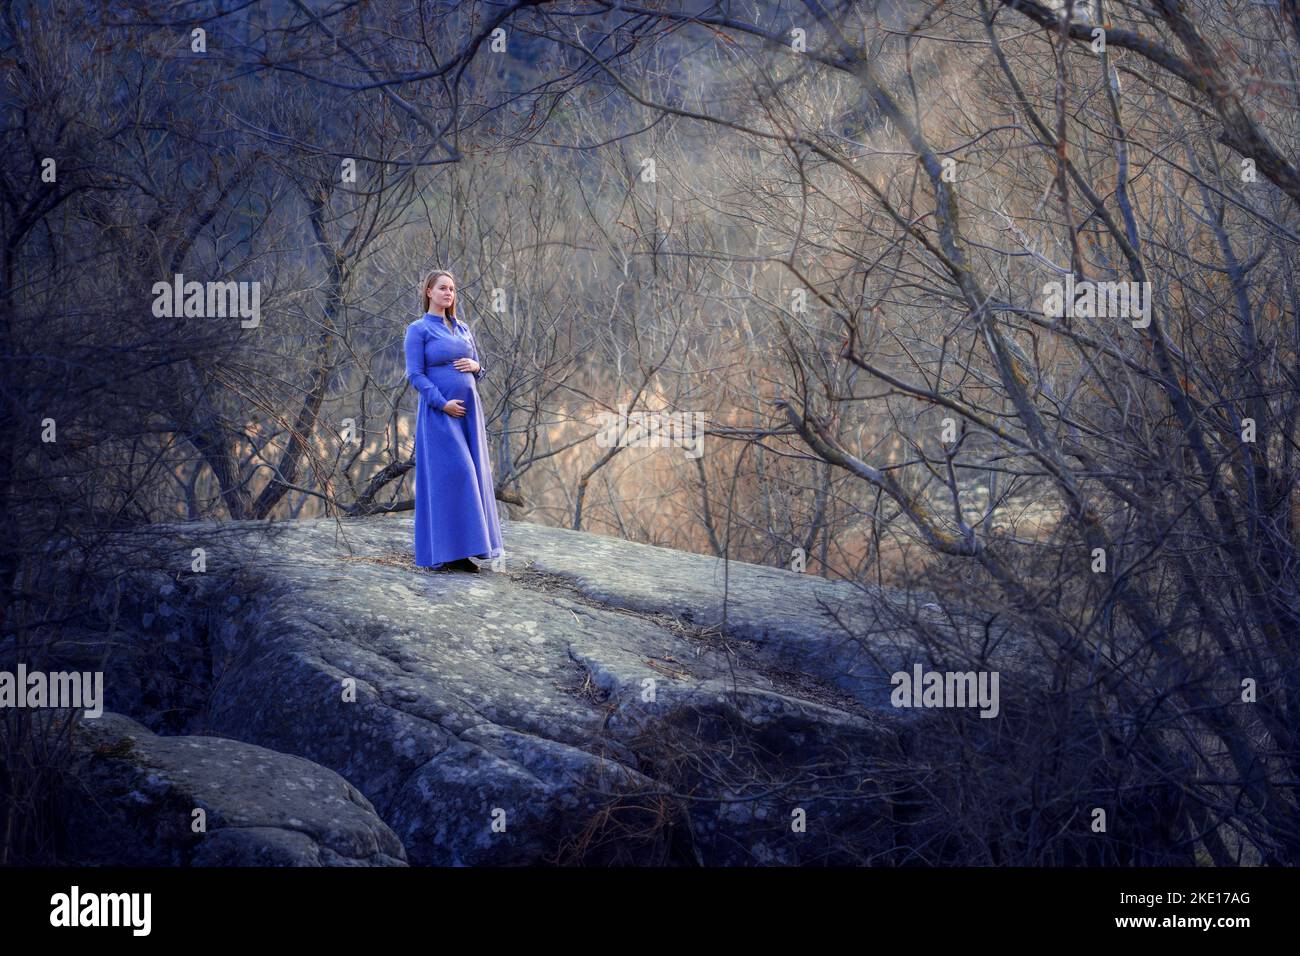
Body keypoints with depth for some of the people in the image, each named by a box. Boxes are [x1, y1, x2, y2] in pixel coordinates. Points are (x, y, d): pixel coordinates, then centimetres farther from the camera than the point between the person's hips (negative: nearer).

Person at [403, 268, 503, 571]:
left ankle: (462, 549, 6)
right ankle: (446, 550, -9)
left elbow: (477, 371, 20)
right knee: (449, 475, -12)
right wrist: (443, 404, -19)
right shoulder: (418, 329, -2)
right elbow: (415, 375, -10)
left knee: (469, 475, 3)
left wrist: (475, 366, -4)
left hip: (468, 410, 6)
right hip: (439, 412, -6)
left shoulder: (463, 329, 16)